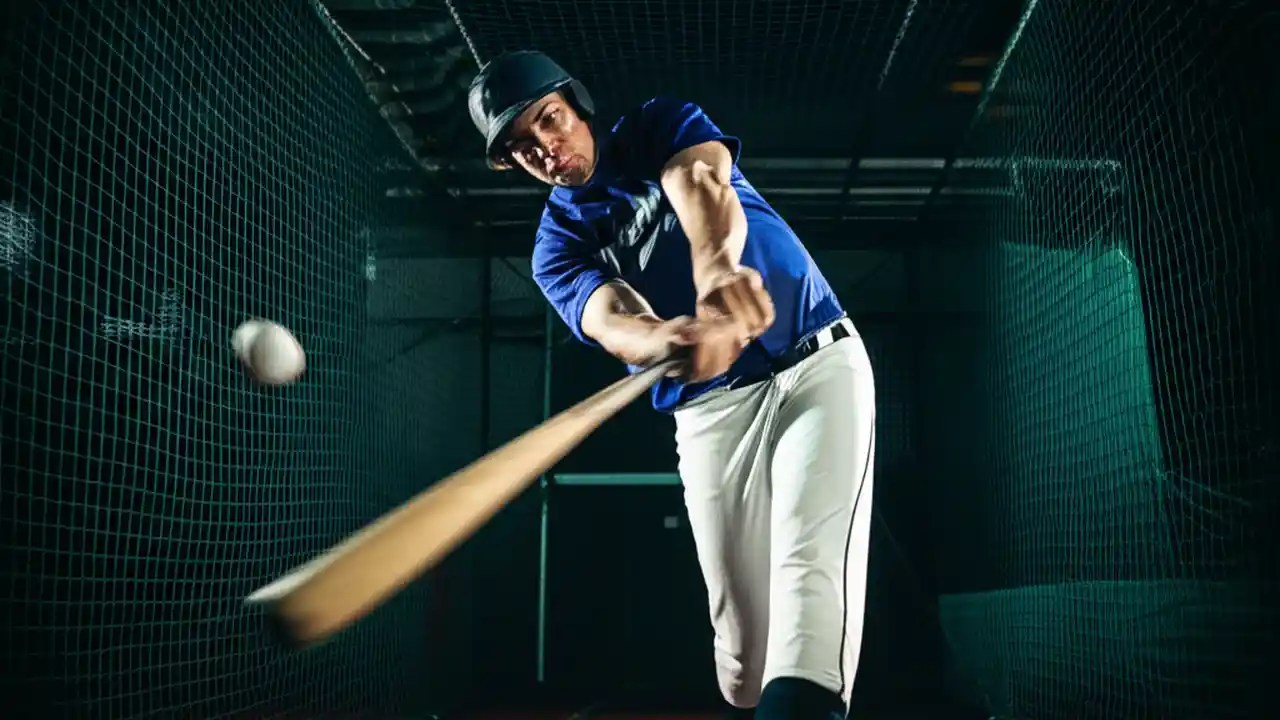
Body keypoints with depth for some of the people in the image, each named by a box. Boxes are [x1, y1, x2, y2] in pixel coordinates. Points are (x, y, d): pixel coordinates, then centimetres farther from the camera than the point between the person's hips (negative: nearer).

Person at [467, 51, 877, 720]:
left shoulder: (662, 124, 3)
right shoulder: (557, 246, 3)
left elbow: (700, 182, -22)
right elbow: (613, 324, -19)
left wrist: (718, 266, -47)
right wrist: (670, 341, -46)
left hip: (819, 363, -2)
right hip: (712, 410, 2)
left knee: (810, 564, -25)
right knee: (739, 624, -2)